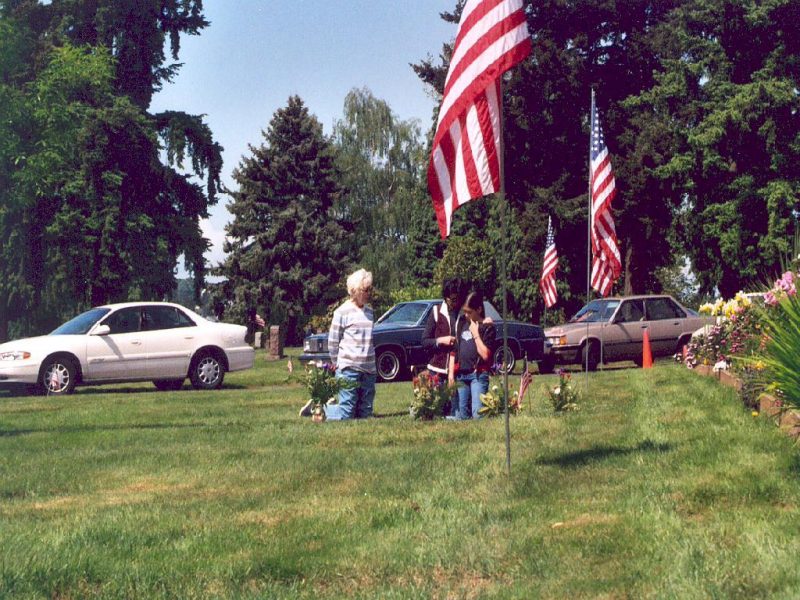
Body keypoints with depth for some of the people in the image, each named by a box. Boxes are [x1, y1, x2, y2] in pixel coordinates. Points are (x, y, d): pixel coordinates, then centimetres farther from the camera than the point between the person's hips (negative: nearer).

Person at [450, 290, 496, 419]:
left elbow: (485, 354, -11)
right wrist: (451, 372, 10)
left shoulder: (487, 327, -2)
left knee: (477, 414, -15)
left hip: (478, 374, -5)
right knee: (461, 415, 4)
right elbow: (454, 349, 17)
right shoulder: (462, 323, 14)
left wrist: (475, 334, -11)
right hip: (460, 375, 6)